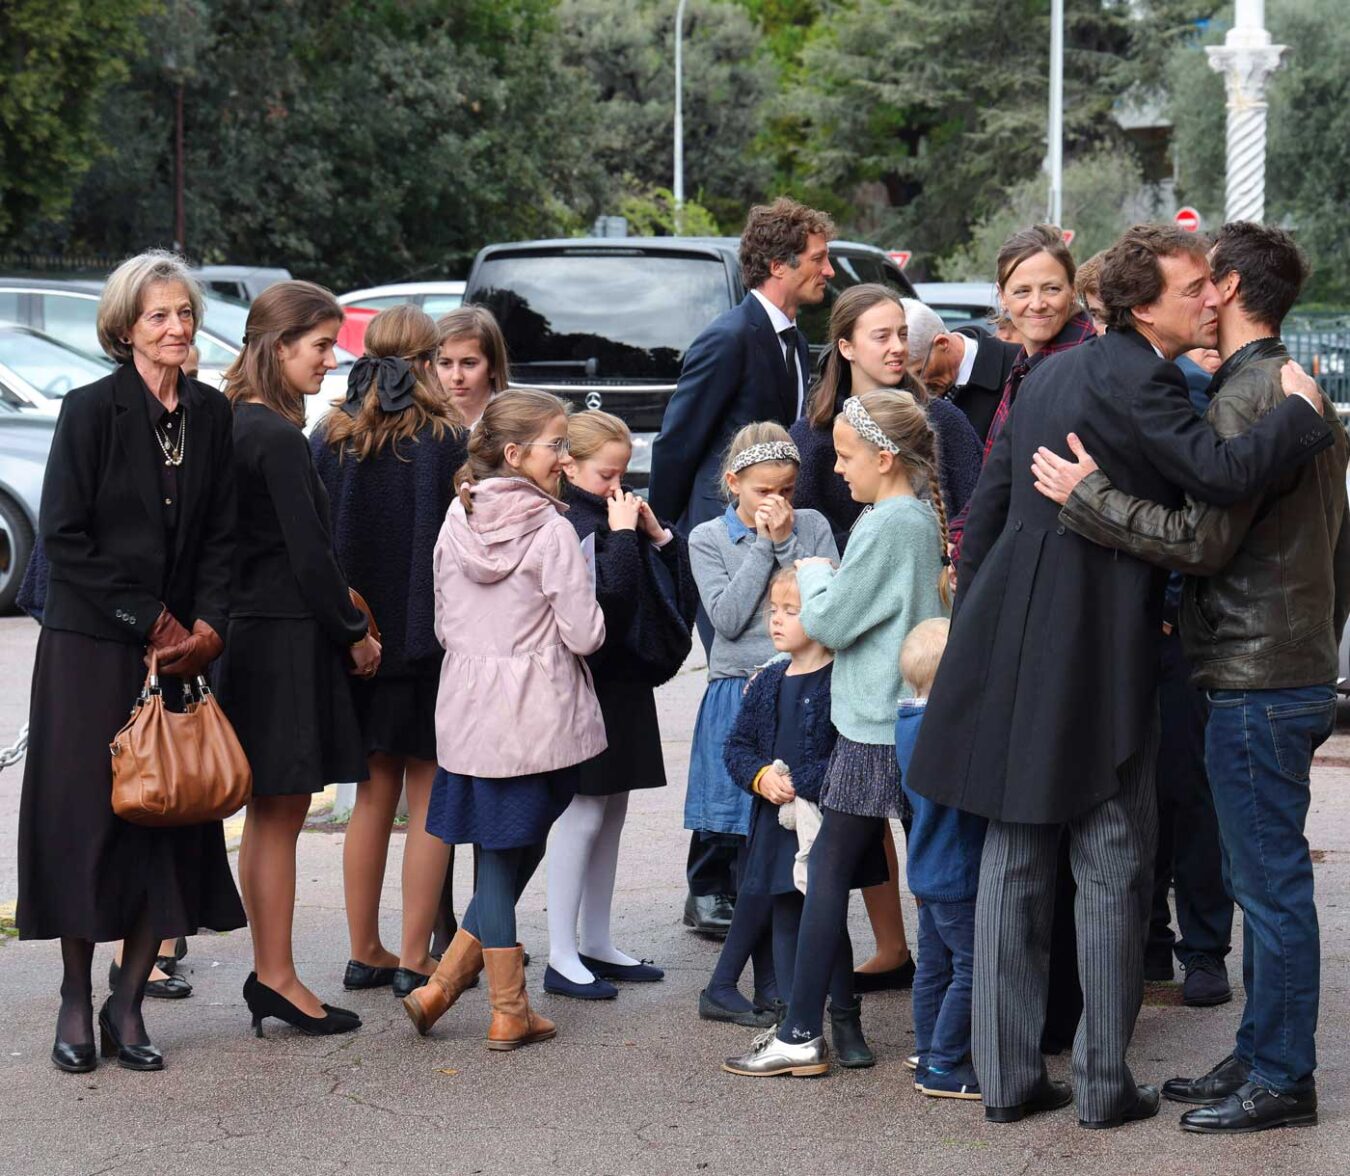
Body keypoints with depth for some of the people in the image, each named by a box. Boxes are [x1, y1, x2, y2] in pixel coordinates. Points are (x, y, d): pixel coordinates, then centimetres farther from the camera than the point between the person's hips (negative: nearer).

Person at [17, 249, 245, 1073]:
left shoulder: (214, 416, 7)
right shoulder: (91, 411, -6)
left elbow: (225, 536, 9)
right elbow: (64, 536, -9)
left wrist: (206, 626, -6)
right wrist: (147, 621, -11)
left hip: (183, 648, 4)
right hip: (91, 647, -4)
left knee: (170, 818, 1)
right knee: (86, 815, -2)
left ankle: (129, 1005, 10)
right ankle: (76, 1005, 8)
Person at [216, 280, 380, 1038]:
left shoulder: (240, 427, 11)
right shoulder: (280, 438, -17)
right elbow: (309, 551, -16)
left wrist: (336, 608, 13)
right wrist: (356, 632, -6)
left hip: (255, 634, 9)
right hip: (288, 641, -9)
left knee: (271, 815, 13)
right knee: (280, 814, -3)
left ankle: (269, 976, 18)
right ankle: (278, 979, 3)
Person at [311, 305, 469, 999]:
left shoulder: (330, 439, 1)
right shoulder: (448, 441, -9)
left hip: (357, 640, 4)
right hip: (430, 641, -4)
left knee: (374, 794, 15)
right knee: (430, 799, 4)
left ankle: (365, 954, 18)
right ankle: (415, 960, 3)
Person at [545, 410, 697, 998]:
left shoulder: (618, 514, 12)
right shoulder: (563, 525, -15)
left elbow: (678, 587, 14)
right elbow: (605, 594, -26)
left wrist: (658, 533, 0)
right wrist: (622, 535, -19)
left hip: (624, 682, 9)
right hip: (586, 683, -9)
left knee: (611, 811, 14)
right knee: (582, 813, -5)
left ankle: (597, 944, 23)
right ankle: (562, 956, 1)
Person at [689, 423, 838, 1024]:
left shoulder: (812, 526, 7)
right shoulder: (709, 539, 3)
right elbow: (728, 618, -9)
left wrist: (786, 540, -9)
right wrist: (764, 545, -8)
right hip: (743, 703, -2)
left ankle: (773, 986, 9)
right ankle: (722, 989, 3)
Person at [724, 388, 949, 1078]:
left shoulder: (884, 526, -16)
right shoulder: (925, 517, 11)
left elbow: (830, 621, -14)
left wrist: (812, 574, 3)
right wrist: (826, 585, 12)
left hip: (874, 730, -9)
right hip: (909, 719, 9)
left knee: (828, 869, -5)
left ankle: (801, 1035, -3)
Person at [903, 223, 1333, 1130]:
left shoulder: (1052, 375, 13)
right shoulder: (1137, 380, -14)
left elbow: (987, 508, 16)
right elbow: (1224, 475, -28)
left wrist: (976, 630, 21)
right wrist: (1304, 413, -12)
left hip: (1011, 646, 8)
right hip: (1096, 656, -8)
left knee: (1014, 865, 11)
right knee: (1114, 870, 3)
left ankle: (1009, 1074, 15)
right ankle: (1105, 1082, 8)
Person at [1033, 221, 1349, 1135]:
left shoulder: (1245, 399, -15)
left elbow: (1202, 540, -22)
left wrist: (1088, 494, -16)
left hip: (1257, 682, -10)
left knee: (1271, 884, -4)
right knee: (1266, 880, 15)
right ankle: (1260, 1057, 22)